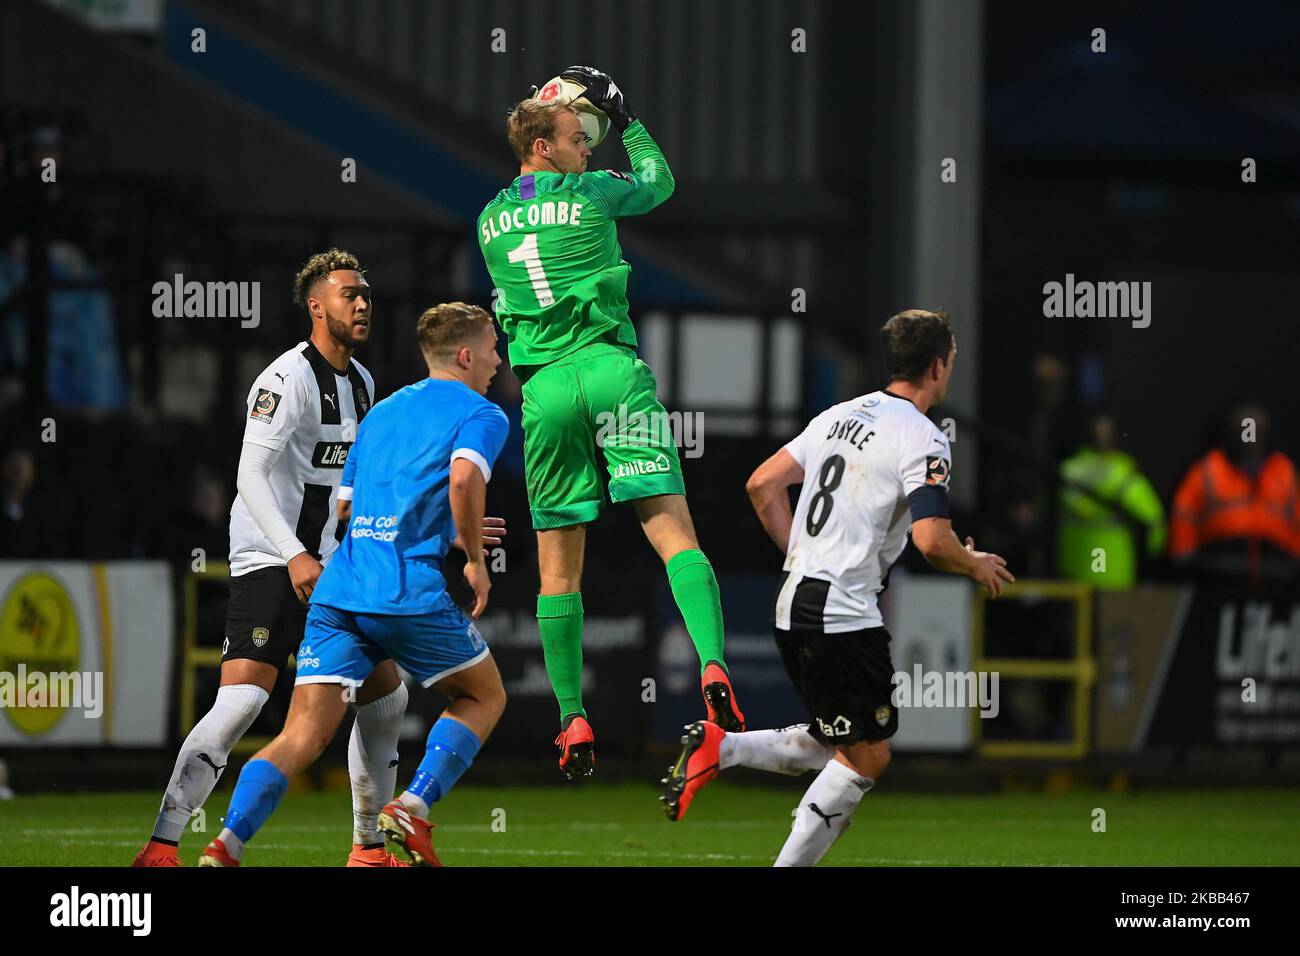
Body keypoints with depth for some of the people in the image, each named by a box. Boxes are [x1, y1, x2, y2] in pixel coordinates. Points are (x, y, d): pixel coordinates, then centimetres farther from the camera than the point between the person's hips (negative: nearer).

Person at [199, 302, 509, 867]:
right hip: (411, 591, -5)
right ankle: (411, 810, -1)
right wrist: (475, 559, -4)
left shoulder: (380, 413, 26)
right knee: (484, 695, 18)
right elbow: (464, 478, -17)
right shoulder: (480, 415, 5)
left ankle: (226, 845, -22)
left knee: (304, 735, -2)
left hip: (337, 591, 5)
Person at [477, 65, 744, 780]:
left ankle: (573, 721, 5)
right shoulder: (589, 194, 2)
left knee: (558, 566, 7)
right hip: (610, 368, -3)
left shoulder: (491, 221, 13)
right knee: (673, 529, -8)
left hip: (542, 389, 3)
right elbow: (659, 182, 21)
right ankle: (713, 667, -28)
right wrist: (626, 118, 32)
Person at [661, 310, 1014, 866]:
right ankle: (791, 866, -4)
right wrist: (975, 566, -1)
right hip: (844, 616, -8)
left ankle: (719, 747, 4)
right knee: (868, 757, 1)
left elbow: (763, 485, 14)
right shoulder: (922, 440, -12)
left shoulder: (841, 416, 13)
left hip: (794, 605, 8)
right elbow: (931, 540, -21)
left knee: (839, 746, 19)